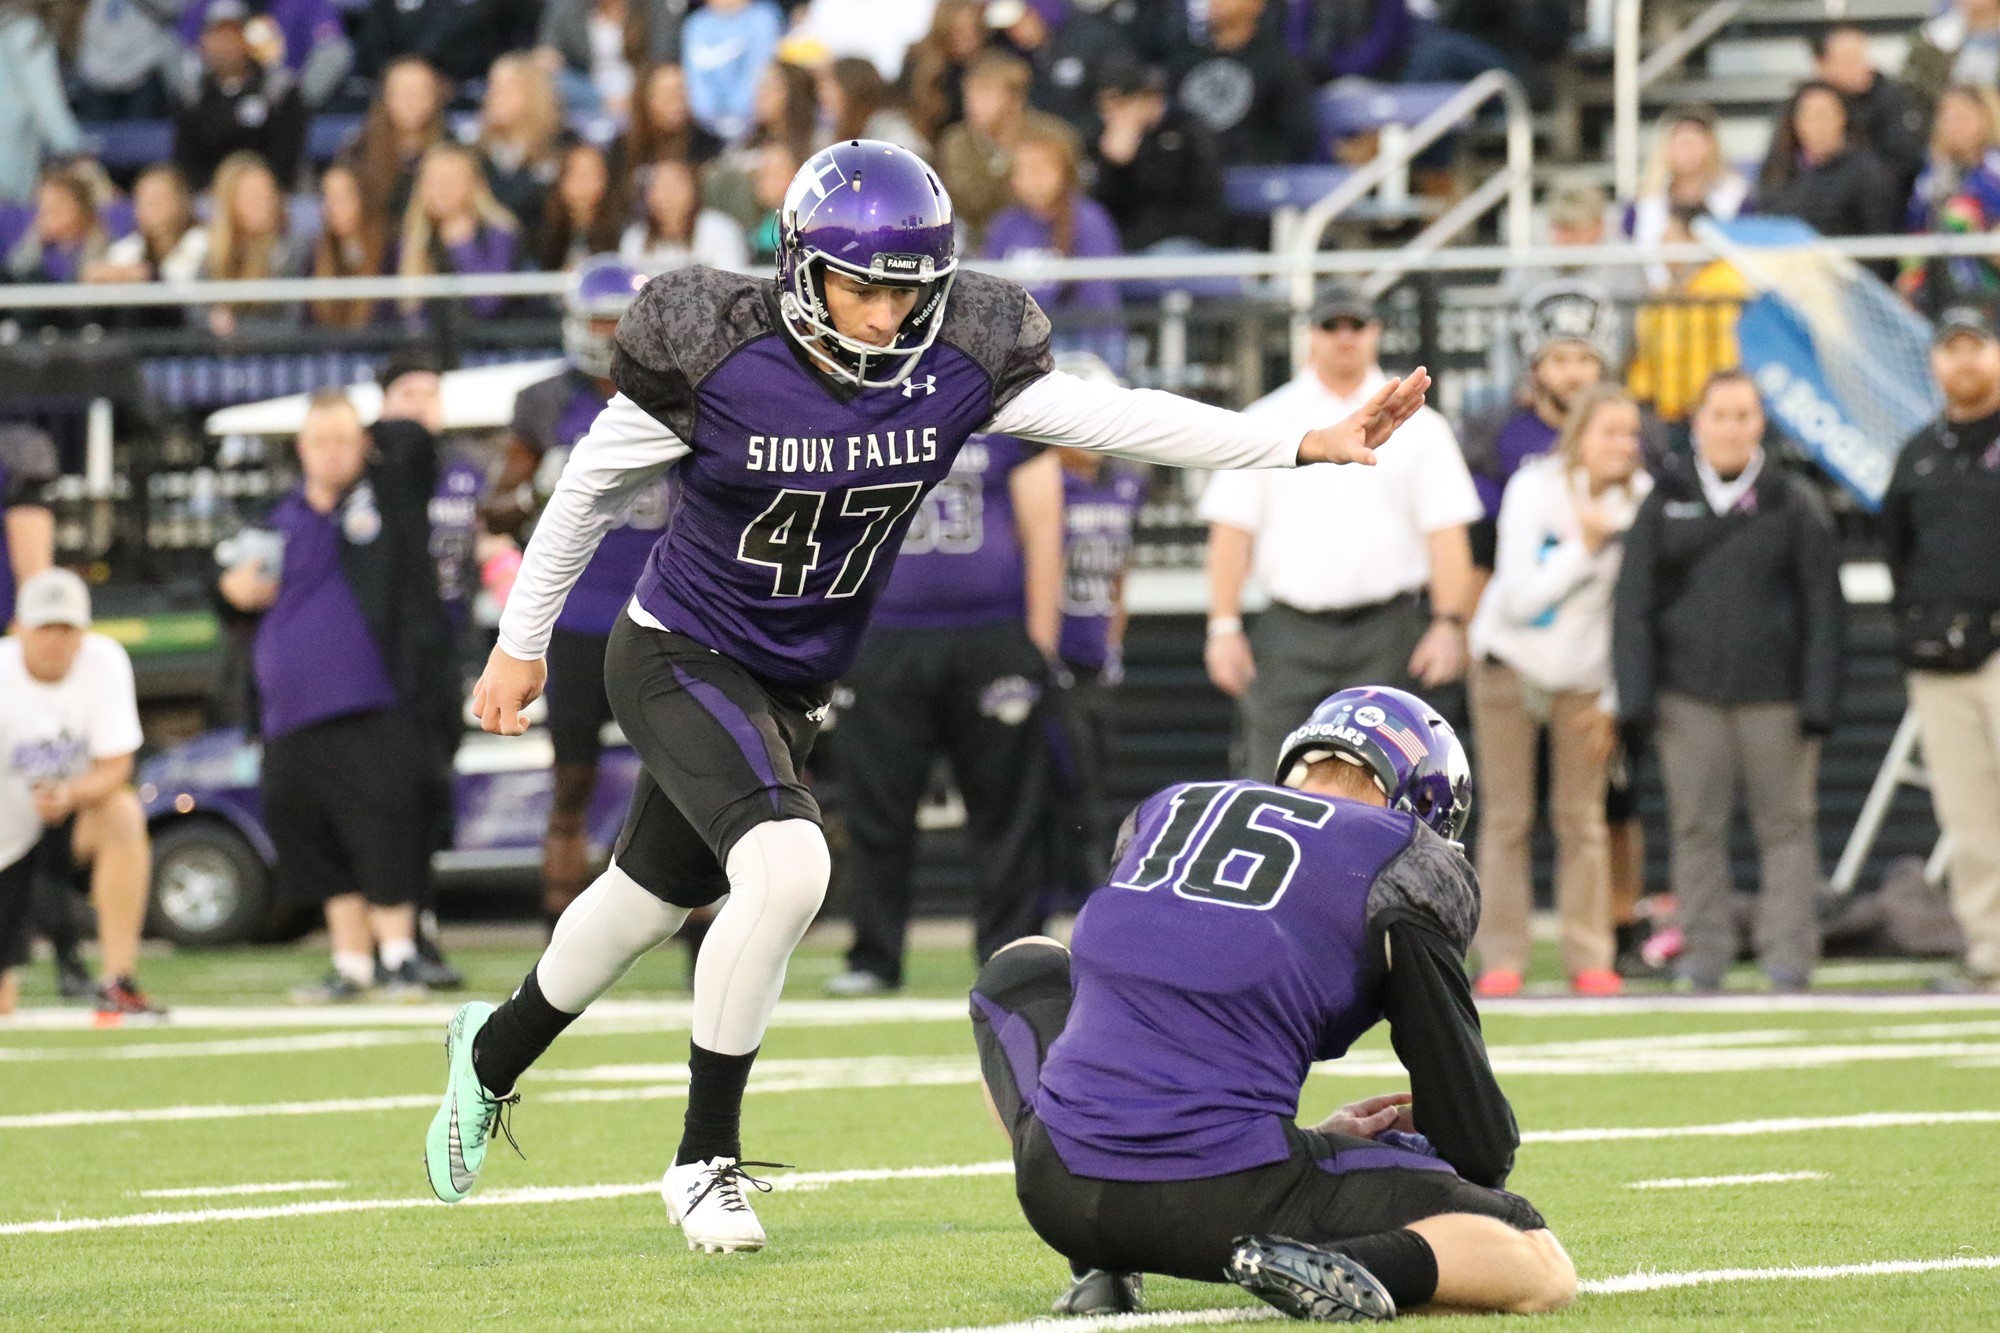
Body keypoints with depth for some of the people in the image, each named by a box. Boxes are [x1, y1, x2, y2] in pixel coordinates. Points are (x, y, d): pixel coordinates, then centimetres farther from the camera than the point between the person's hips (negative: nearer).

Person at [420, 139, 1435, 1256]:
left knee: (649, 901, 23)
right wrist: (522, 643, -1)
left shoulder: (960, 363, -14)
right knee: (786, 866, -26)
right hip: (681, 655, -5)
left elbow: (1119, 417, -13)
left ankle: (497, 1048, 52)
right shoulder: (713, 356, -23)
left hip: (795, 685, 6)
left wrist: (1306, 444, -22)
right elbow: (593, 488, -9)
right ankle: (707, 1156, -10)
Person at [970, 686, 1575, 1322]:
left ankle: (1095, 1266, 18)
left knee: (1024, 968, 38)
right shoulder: (1401, 860, 6)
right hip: (1226, 1193, -4)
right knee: (1542, 1272, 7)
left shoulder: (1161, 811, 21)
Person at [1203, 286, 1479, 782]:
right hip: (1290, 632, 0)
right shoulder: (1266, 422, 10)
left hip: (1388, 634, 0)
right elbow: (1231, 529, 6)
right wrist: (1224, 627, -3)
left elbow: (1446, 532, 4)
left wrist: (1448, 624, -7)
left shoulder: (1418, 426, 9)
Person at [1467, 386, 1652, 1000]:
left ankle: (1590, 959, 3)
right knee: (1507, 816, -2)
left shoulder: (1641, 498, -8)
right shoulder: (1534, 488, -15)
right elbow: (1521, 597, -19)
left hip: (1585, 675, 2)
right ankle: (1501, 959, 0)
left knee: (1581, 817, -1)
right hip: (1509, 660, -2)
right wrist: (1585, 546, -25)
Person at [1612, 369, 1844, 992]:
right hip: (1689, 694, 1)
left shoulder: (1794, 504, 4)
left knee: (1785, 824, 0)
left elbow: (1823, 608, 2)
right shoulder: (1665, 503, 8)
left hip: (1773, 694, -1)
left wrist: (1818, 699, -5)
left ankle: (1788, 952, 2)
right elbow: (1633, 604, 7)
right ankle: (1704, 951, 7)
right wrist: (1635, 695, -2)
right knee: (1696, 825, 2)